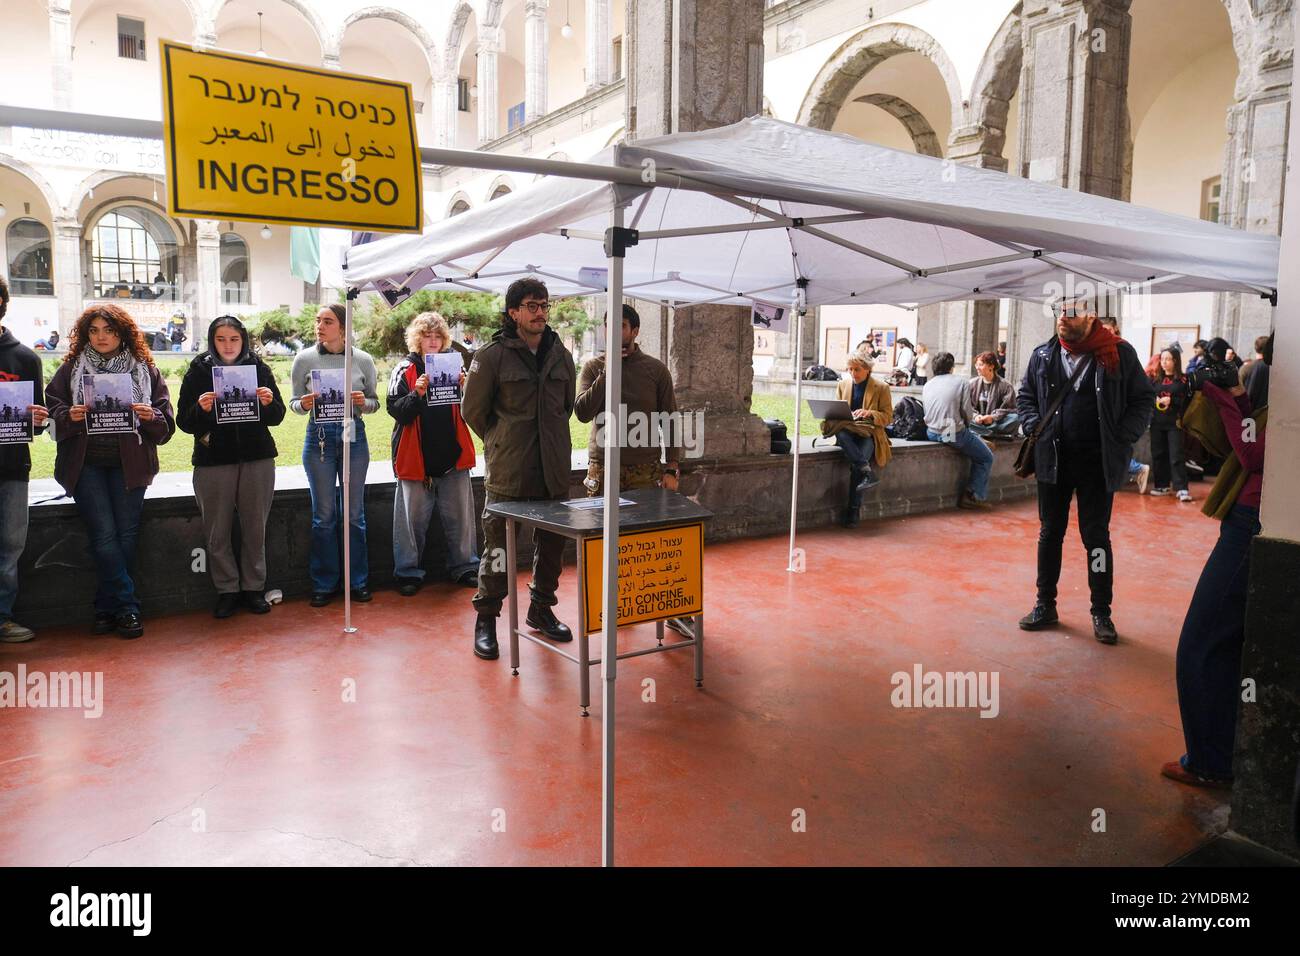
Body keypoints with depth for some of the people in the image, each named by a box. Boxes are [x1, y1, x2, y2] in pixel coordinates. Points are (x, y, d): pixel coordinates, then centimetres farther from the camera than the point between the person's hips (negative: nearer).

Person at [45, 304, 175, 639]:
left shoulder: (145, 370, 7)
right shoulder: (70, 369, 8)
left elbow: (166, 424, 5)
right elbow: (52, 407, 6)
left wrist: (151, 416, -16)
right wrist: (69, 416, -14)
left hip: (129, 462, 0)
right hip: (85, 463, 0)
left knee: (126, 533, 0)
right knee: (104, 533, -7)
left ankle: (108, 608, 12)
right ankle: (127, 608, -1)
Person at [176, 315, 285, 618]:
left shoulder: (259, 368, 5)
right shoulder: (198, 371, 2)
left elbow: (277, 417, 8)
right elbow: (184, 422, 0)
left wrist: (269, 403, -13)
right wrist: (200, 409, -20)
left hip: (258, 460, 1)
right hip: (213, 462, -1)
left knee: (255, 528, 6)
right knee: (217, 533, 2)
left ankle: (253, 588, 19)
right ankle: (227, 590, 17)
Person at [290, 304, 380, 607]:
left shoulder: (363, 360, 0)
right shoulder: (305, 359, -1)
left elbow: (375, 402, 7)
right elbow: (294, 402, 5)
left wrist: (364, 402, -14)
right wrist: (304, 404, -17)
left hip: (354, 436, 0)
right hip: (319, 437, 0)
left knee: (354, 513, 7)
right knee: (323, 515, 5)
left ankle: (358, 581, 20)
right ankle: (324, 584, 17)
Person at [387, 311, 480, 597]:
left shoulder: (454, 363, 7)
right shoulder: (405, 370, -1)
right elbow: (397, 411, -8)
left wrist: (465, 388, -13)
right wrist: (417, 394, -23)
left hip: (453, 455, 2)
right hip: (416, 456, -2)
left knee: (460, 515, 9)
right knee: (413, 518, 4)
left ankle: (464, 567, 21)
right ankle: (408, 572, 16)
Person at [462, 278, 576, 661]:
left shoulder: (561, 355, 8)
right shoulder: (492, 355, -7)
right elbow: (473, 410, 0)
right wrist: (502, 443, 7)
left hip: (554, 471, 5)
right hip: (508, 473, -5)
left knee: (552, 545, 14)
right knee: (498, 549, 3)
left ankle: (541, 610, 32)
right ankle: (486, 620, 18)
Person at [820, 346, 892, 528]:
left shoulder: (881, 388, 4)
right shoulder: (842, 385, 15)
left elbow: (888, 417, 3)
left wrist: (869, 413, -16)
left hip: (870, 434, -3)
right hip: (848, 432, 3)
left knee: (856, 465, -33)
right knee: (840, 433, -37)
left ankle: (853, 511, -28)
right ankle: (868, 471, -44)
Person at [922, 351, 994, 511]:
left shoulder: (927, 385, 10)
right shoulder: (960, 381, -3)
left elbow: (926, 413, 8)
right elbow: (968, 412, -8)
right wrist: (965, 426, 13)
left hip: (932, 433, 6)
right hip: (954, 433, -6)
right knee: (986, 458, 13)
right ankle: (974, 496, 5)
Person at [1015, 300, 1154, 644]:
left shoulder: (1119, 354, -5)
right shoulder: (1043, 355, 4)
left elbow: (1143, 399, 0)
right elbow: (1025, 395, 15)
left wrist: (1122, 439, -10)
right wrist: (1034, 426, -2)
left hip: (1098, 462, -3)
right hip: (1053, 459, 3)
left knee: (1096, 536, 4)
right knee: (1050, 533, 11)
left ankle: (1101, 613, 16)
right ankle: (1045, 605, 23)